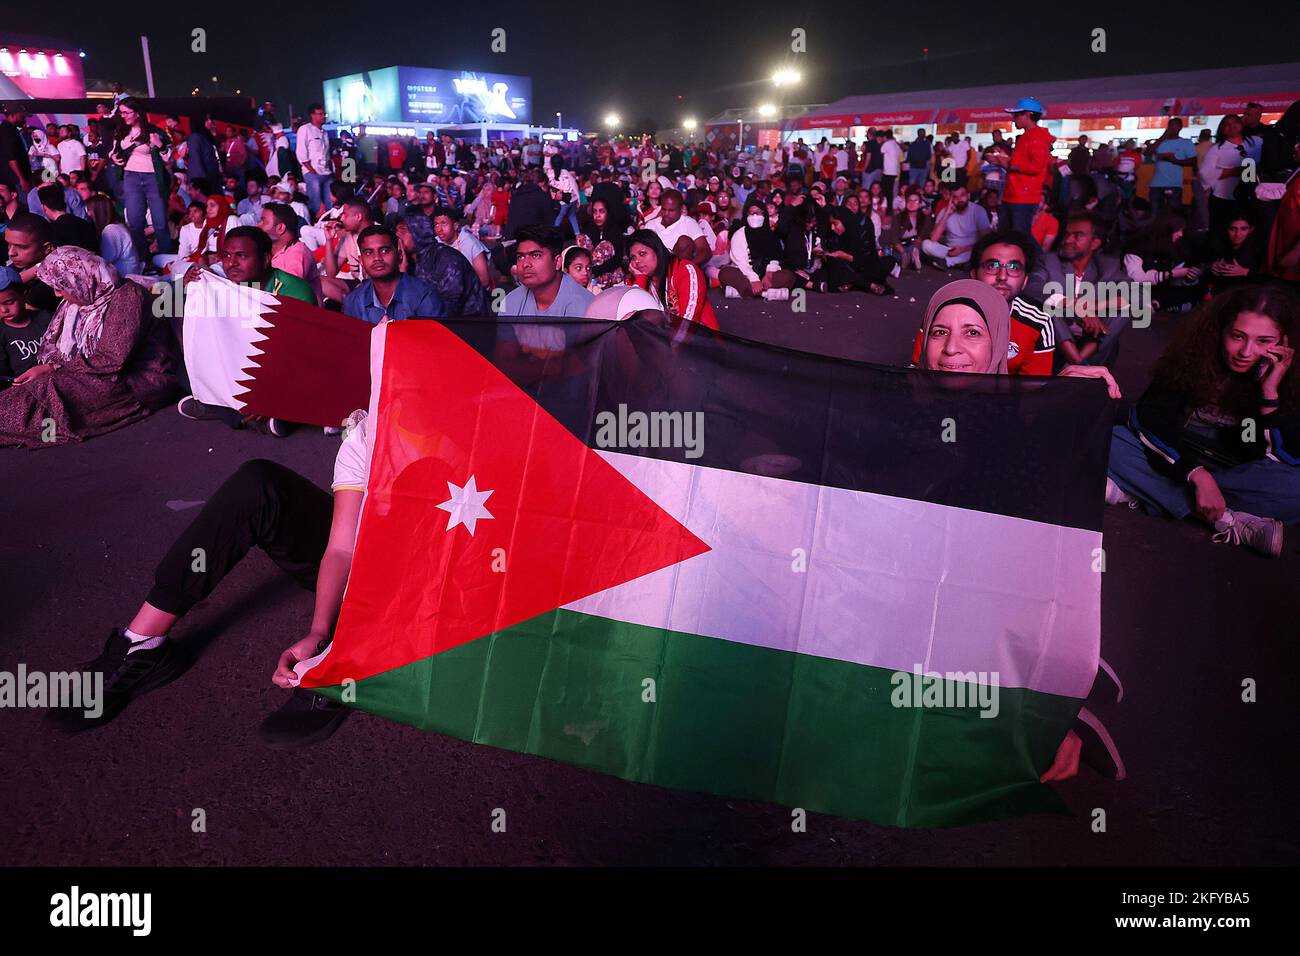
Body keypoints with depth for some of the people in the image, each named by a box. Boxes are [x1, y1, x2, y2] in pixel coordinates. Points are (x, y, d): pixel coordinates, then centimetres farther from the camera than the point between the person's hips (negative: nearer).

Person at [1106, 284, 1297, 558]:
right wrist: (1197, 475, -30)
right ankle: (1227, 520, -31)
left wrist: (1270, 391, -24)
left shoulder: (1290, 380, -10)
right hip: (1174, 461, 1)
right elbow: (1146, 420, -17)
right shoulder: (1194, 355, -10)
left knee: (1293, 485, -34)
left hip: (1237, 474, 0)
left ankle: (1140, 492, -30)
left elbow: (1286, 460, -15)